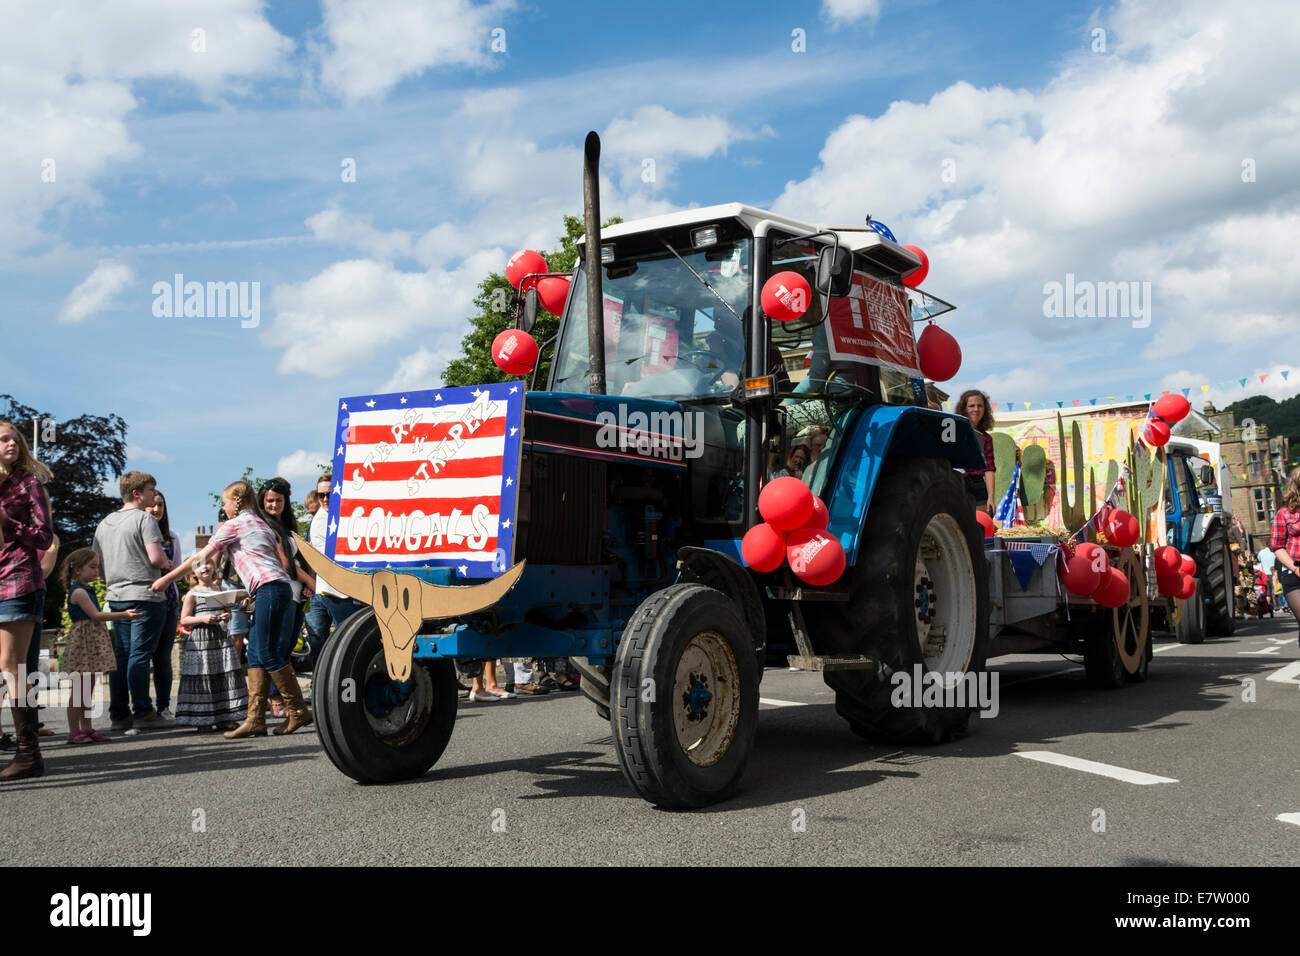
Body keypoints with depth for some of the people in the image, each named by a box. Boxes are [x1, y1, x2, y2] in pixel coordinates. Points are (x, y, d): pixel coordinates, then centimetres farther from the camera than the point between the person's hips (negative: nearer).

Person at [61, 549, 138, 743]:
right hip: (82, 641, -10)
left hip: (93, 643, 10)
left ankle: (87, 728, 15)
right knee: (79, 688, -7)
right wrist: (124, 615, -20)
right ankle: (74, 731, -3)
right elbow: (95, 615, -18)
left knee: (88, 689, 11)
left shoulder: (88, 590, 16)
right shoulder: (78, 591, -12)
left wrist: (124, 615, 19)